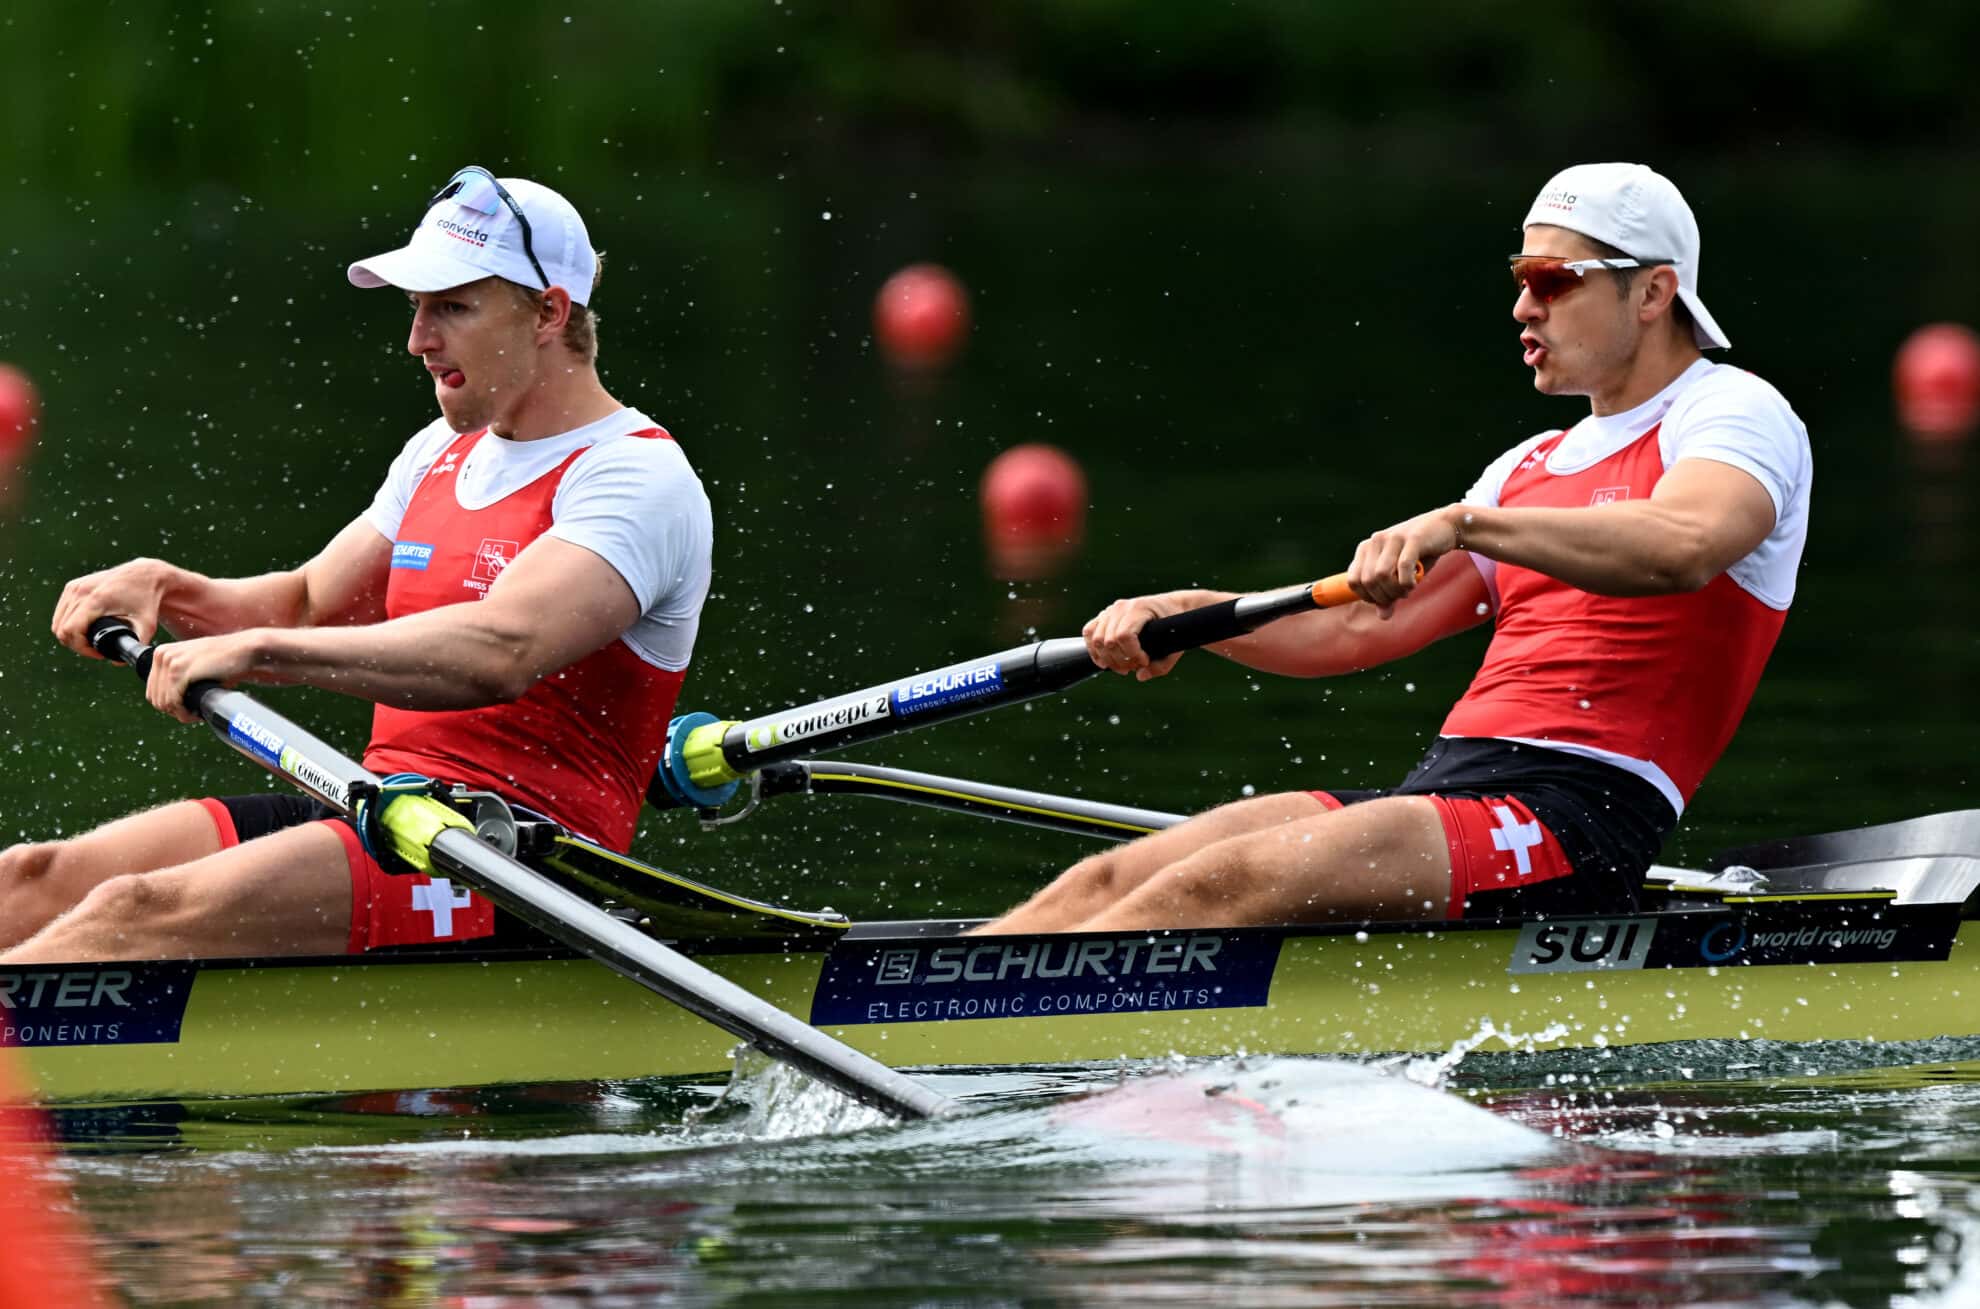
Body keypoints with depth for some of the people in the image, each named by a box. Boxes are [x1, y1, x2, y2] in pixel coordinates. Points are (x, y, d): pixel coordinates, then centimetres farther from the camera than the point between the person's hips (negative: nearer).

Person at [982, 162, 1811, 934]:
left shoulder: (1740, 413, 1)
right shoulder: (1532, 468, 27)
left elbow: (1681, 547, -24)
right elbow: (1364, 629, 24)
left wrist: (1462, 524, -33)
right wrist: (1190, 615, 7)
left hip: (1576, 824, -9)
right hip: (1442, 785, 9)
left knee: (1223, 886, -28)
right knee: (1109, 883, -8)